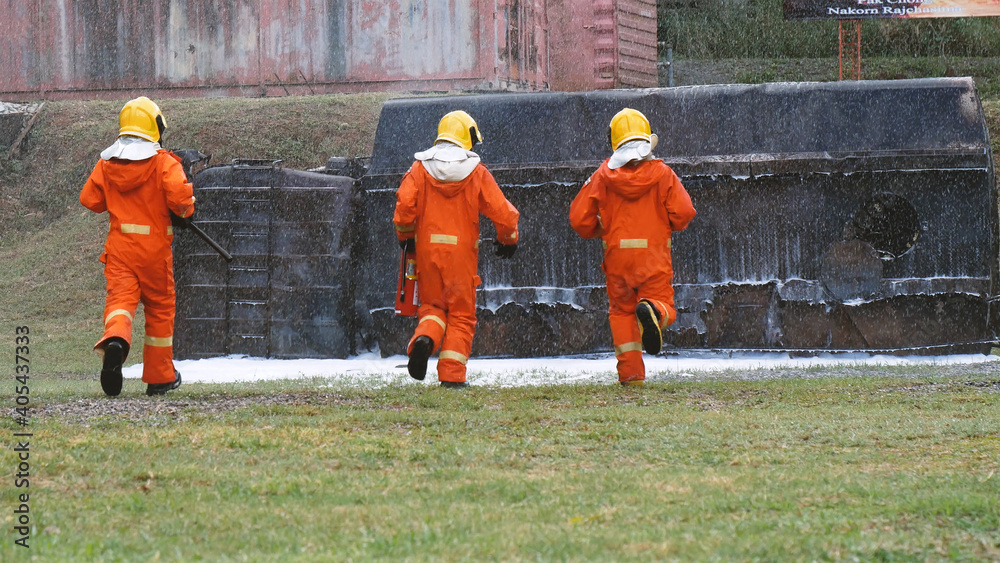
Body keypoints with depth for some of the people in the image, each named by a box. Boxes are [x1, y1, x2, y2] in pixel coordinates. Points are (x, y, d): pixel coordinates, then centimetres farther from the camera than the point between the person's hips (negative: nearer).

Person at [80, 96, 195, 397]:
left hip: (119, 246, 2)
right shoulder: (163, 162, -9)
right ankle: (160, 376, 20)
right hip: (154, 247, -2)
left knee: (120, 298, -5)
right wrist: (184, 213, -1)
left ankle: (115, 340, -40)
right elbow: (180, 195, -21)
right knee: (159, 307, 12)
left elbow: (89, 199, 8)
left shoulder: (106, 163, 3)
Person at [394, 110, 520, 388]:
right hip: (462, 250, -1)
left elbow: (405, 204, -6)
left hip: (427, 249, 1)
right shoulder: (476, 171, 1)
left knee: (432, 305, 15)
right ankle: (452, 374, -2)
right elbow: (502, 211, -1)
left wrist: (405, 236, 12)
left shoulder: (420, 168, 3)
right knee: (461, 313, 6)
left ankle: (424, 338, -18)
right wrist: (508, 240, 18)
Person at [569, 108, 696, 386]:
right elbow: (683, 212, -7)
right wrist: (667, 226, 15)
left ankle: (630, 371, 1)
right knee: (664, 307, 8)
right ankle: (652, 311, -32)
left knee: (621, 311, 16)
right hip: (654, 255, -1)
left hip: (617, 254, 1)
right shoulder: (662, 173, -1)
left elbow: (579, 218, 1)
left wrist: (600, 231, 22)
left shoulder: (602, 177, 2)